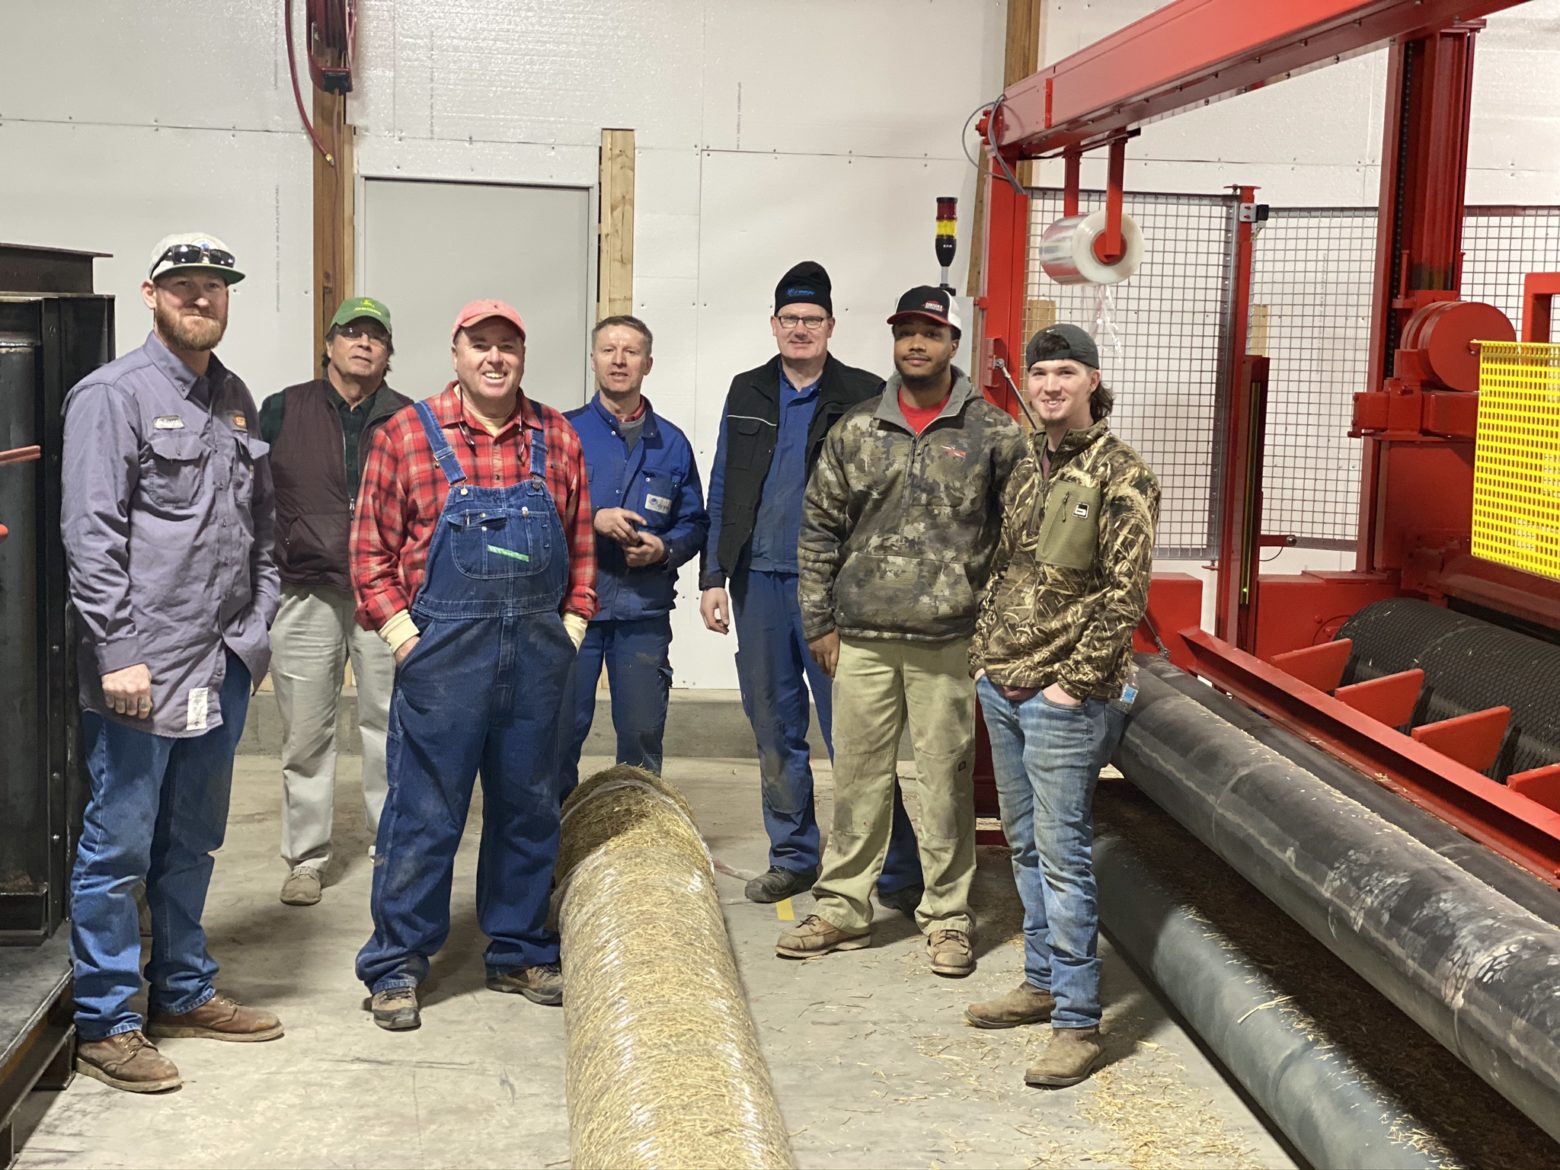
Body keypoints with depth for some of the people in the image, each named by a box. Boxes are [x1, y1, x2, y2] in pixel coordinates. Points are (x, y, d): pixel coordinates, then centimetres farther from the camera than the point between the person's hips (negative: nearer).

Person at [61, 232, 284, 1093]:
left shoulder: (234, 400, 15)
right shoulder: (115, 395, -8)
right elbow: (90, 535, -14)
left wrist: (257, 626, 14)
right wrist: (118, 652, -18)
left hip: (223, 665, 8)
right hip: (143, 667, -7)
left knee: (191, 843, 18)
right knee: (118, 847, 1)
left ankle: (182, 993, 31)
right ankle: (104, 1023, 11)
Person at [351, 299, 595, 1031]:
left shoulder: (557, 439, 9)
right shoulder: (408, 435, -1)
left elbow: (580, 540, 14)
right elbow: (372, 543, -1)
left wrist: (573, 620, 5)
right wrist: (397, 627, -8)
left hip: (537, 649, 4)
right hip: (442, 647, -4)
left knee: (527, 806, 12)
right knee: (423, 811, 0)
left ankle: (519, 952, 26)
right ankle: (395, 965, 11)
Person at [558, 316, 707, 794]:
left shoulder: (671, 443, 11)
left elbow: (693, 523, 13)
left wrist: (664, 549, -7)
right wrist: (592, 520, -16)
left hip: (644, 611, 2)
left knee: (642, 735, 5)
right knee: (561, 730, 1)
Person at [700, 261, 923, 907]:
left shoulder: (864, 396, 0)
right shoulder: (748, 393, 11)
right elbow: (722, 492, 13)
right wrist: (713, 575, 7)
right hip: (760, 582, 4)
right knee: (774, 730, 11)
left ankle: (896, 871, 2)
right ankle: (793, 858, 24)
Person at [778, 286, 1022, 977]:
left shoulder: (993, 435, 1)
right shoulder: (855, 433, 7)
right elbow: (819, 532, 11)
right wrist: (819, 623, 8)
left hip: (949, 641, -2)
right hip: (862, 640, 2)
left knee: (946, 779, 4)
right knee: (857, 777, 9)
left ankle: (947, 916, 17)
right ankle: (843, 908, 21)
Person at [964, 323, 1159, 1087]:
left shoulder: (1121, 475, -10)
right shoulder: (1026, 466, 12)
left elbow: (1125, 594, -13)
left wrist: (1072, 681, -16)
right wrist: (985, 654, 12)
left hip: (1065, 698, -8)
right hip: (1001, 686, 8)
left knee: (1062, 855, -6)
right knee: (1025, 845, 16)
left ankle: (1077, 1023, 0)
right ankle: (1042, 983, 30)